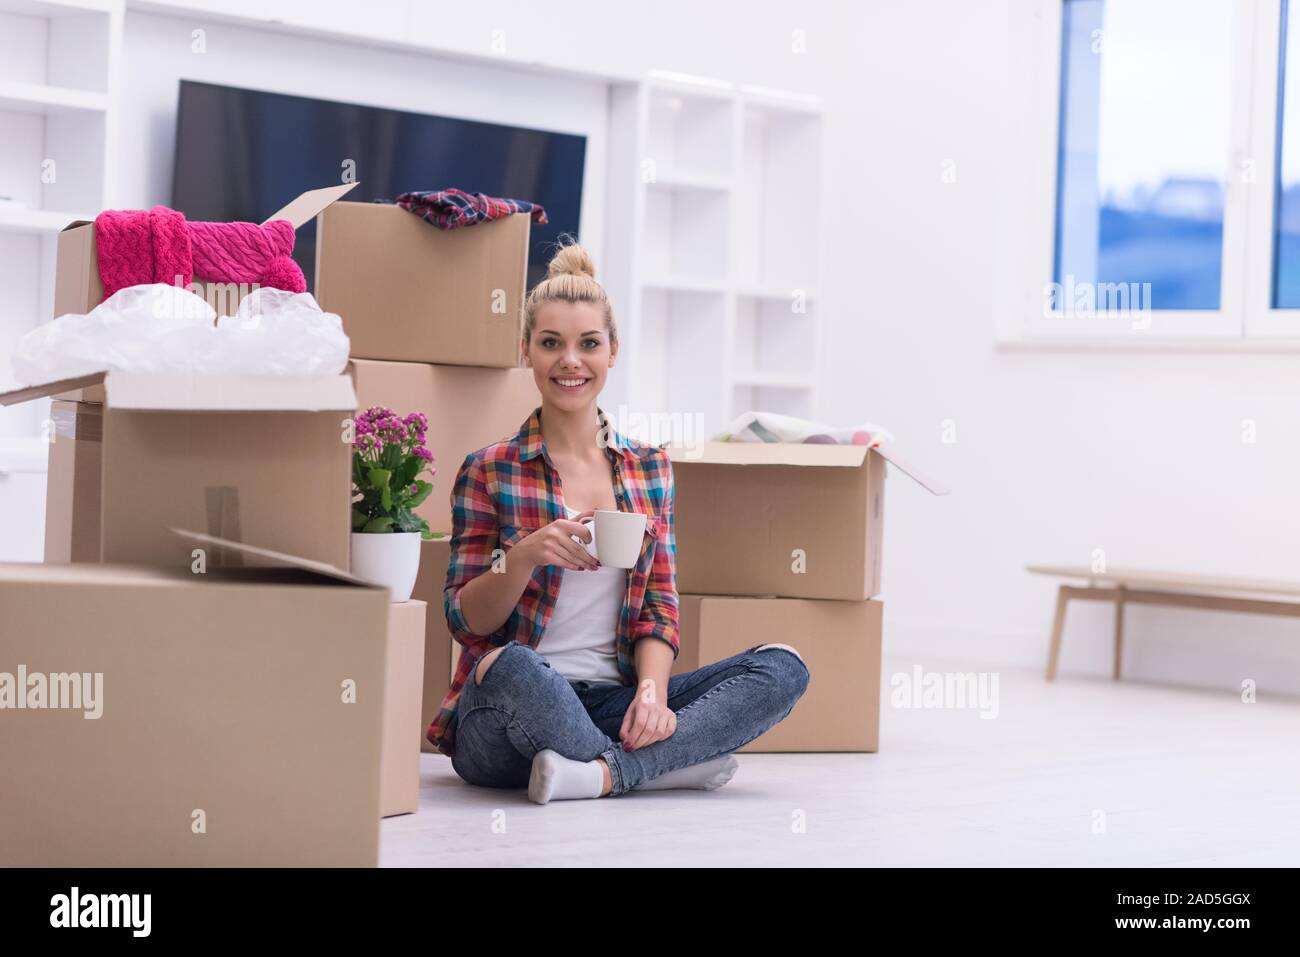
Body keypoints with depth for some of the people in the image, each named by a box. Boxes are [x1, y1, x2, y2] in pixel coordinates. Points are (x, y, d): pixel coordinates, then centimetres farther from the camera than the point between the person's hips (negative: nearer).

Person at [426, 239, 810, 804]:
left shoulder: (649, 469, 13)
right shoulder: (489, 471, 2)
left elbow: (658, 606, 9)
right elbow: (466, 622, -2)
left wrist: (652, 689, -12)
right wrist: (524, 556, -22)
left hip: (611, 705, 4)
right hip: (512, 715, -4)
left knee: (783, 668, -15)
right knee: (511, 666, -40)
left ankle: (602, 774, -27)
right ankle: (674, 761, -19)